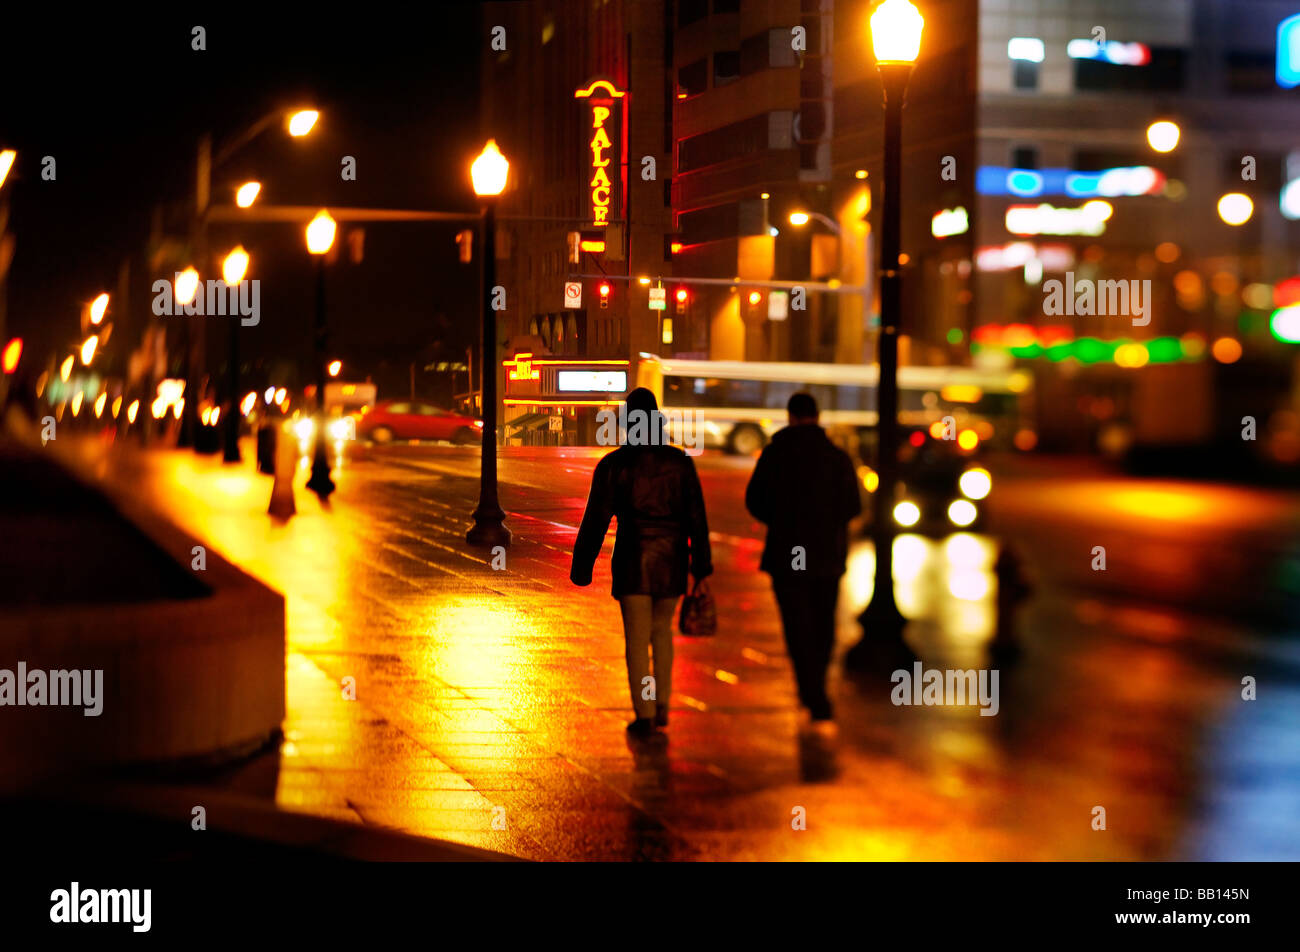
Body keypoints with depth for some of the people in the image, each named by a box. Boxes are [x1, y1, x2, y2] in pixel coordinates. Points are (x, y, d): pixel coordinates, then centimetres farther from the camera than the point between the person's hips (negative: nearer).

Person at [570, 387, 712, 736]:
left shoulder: (613, 466, -6)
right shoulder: (679, 462, 0)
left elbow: (596, 520, -6)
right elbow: (696, 516, -1)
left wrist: (582, 567, 0)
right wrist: (701, 565, 3)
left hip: (632, 561, -3)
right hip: (671, 559, 3)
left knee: (637, 639, 4)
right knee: (662, 629, 21)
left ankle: (645, 716, 3)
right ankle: (662, 706, 18)